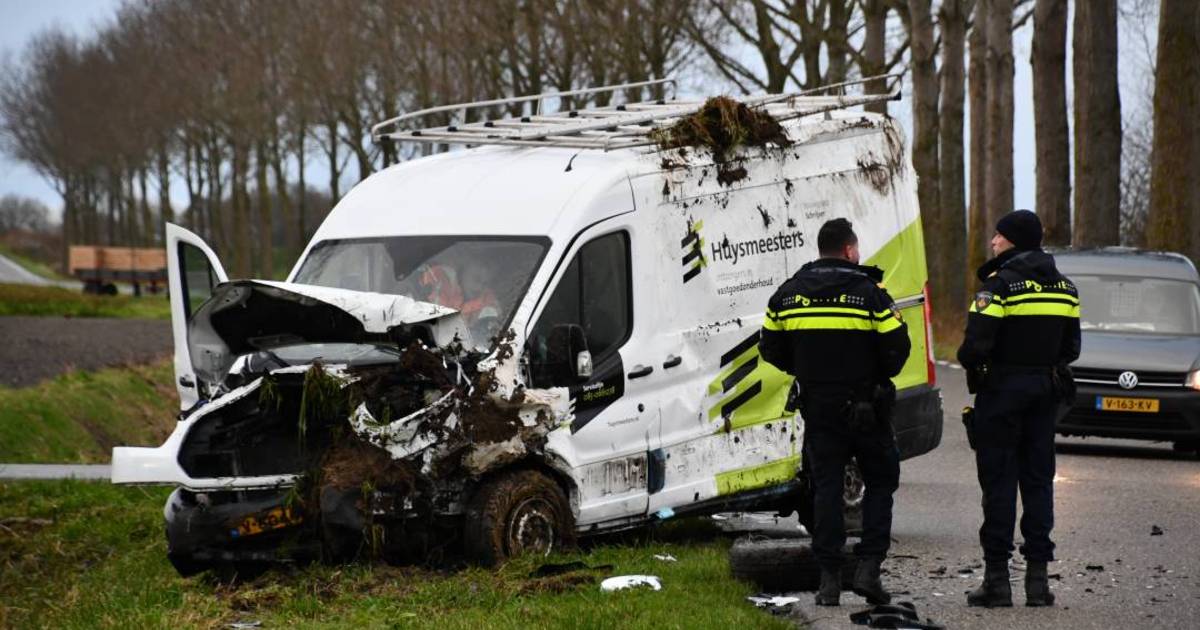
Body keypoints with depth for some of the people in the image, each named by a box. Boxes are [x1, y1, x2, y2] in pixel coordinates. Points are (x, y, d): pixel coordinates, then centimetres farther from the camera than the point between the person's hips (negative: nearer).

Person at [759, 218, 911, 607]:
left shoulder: (789, 293, 3)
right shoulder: (868, 291, -9)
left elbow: (771, 348, 7)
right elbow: (897, 348, -11)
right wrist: (879, 375, 10)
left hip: (817, 407, 3)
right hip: (865, 407, -3)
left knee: (826, 487, 7)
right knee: (880, 481, 10)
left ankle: (829, 579, 3)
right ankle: (868, 568, -2)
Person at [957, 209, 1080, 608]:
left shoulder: (999, 285, -13)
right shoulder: (1063, 287, 9)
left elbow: (976, 346, -19)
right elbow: (1071, 347, 11)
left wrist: (968, 361, 1)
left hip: (1002, 391, -6)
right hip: (1045, 392, 6)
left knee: (998, 482, -1)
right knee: (1038, 480, 10)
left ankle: (997, 577, -1)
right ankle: (1038, 575, 8)